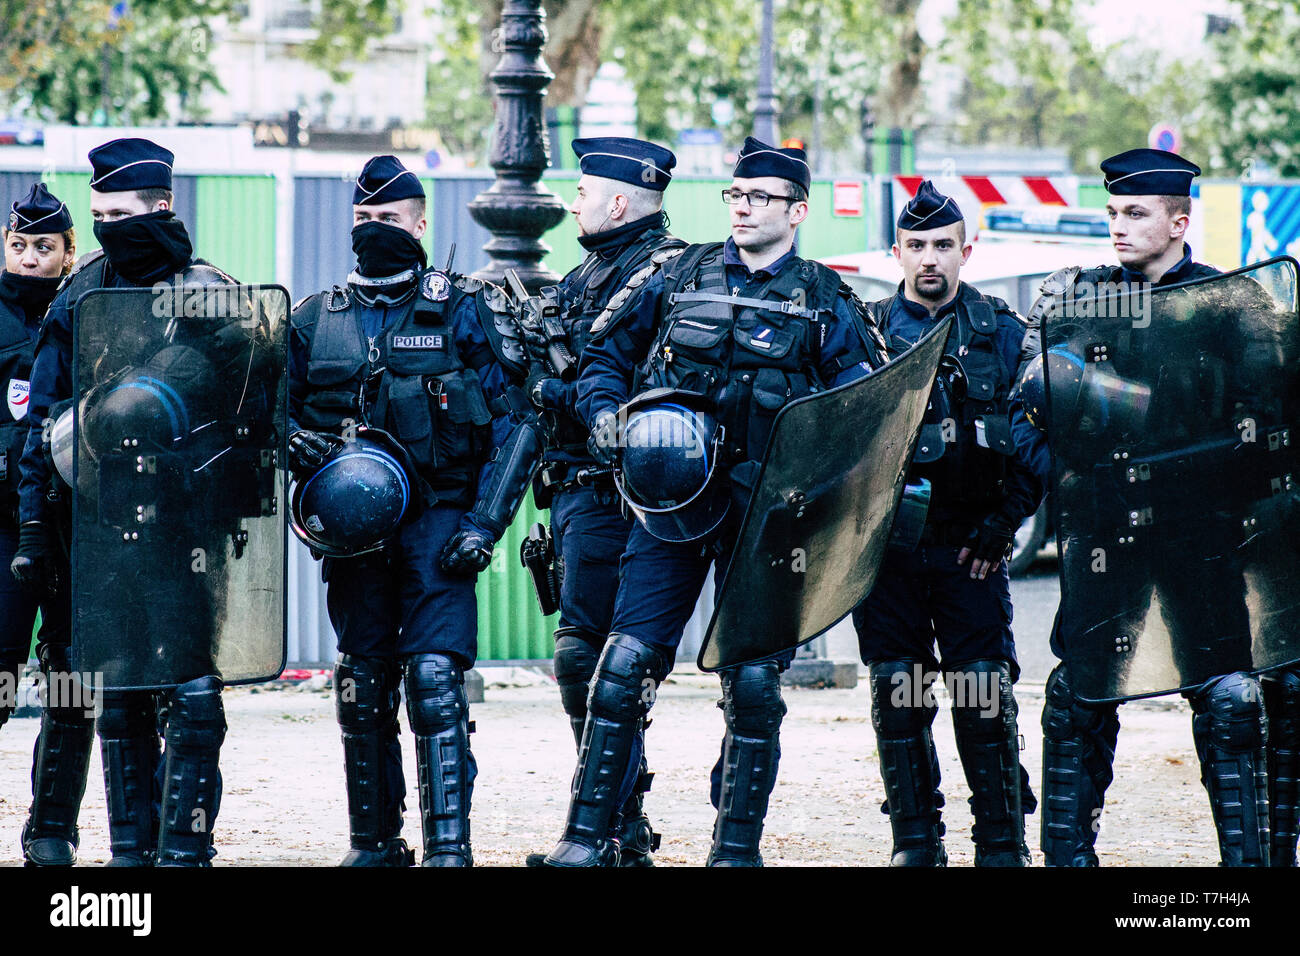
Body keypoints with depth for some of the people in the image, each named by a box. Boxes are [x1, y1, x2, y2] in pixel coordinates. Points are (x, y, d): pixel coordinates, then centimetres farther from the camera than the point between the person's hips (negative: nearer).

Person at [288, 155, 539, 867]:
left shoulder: (465, 311, 2)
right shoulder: (316, 319, 12)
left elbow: (515, 424, 0)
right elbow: (280, 411, 20)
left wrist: (484, 523, -10)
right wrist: (297, 445, -5)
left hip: (437, 522, -4)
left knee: (434, 681, -15)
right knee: (362, 689, 8)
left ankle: (449, 845, -15)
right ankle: (374, 844, 18)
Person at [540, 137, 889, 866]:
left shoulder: (827, 304, 5)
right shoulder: (680, 277, 9)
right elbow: (606, 354, 18)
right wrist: (606, 415, 0)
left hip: (766, 512, -1)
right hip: (671, 497, 1)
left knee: (754, 681, -2)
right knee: (627, 662, -6)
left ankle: (739, 846, 9)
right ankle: (590, 835, 1)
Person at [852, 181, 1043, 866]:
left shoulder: (1003, 335, 6)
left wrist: (1003, 523, -6)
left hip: (972, 548, -1)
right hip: (887, 545, 1)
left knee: (984, 694, -5)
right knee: (897, 695, 3)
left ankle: (1002, 843, 3)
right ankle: (916, 841, 12)